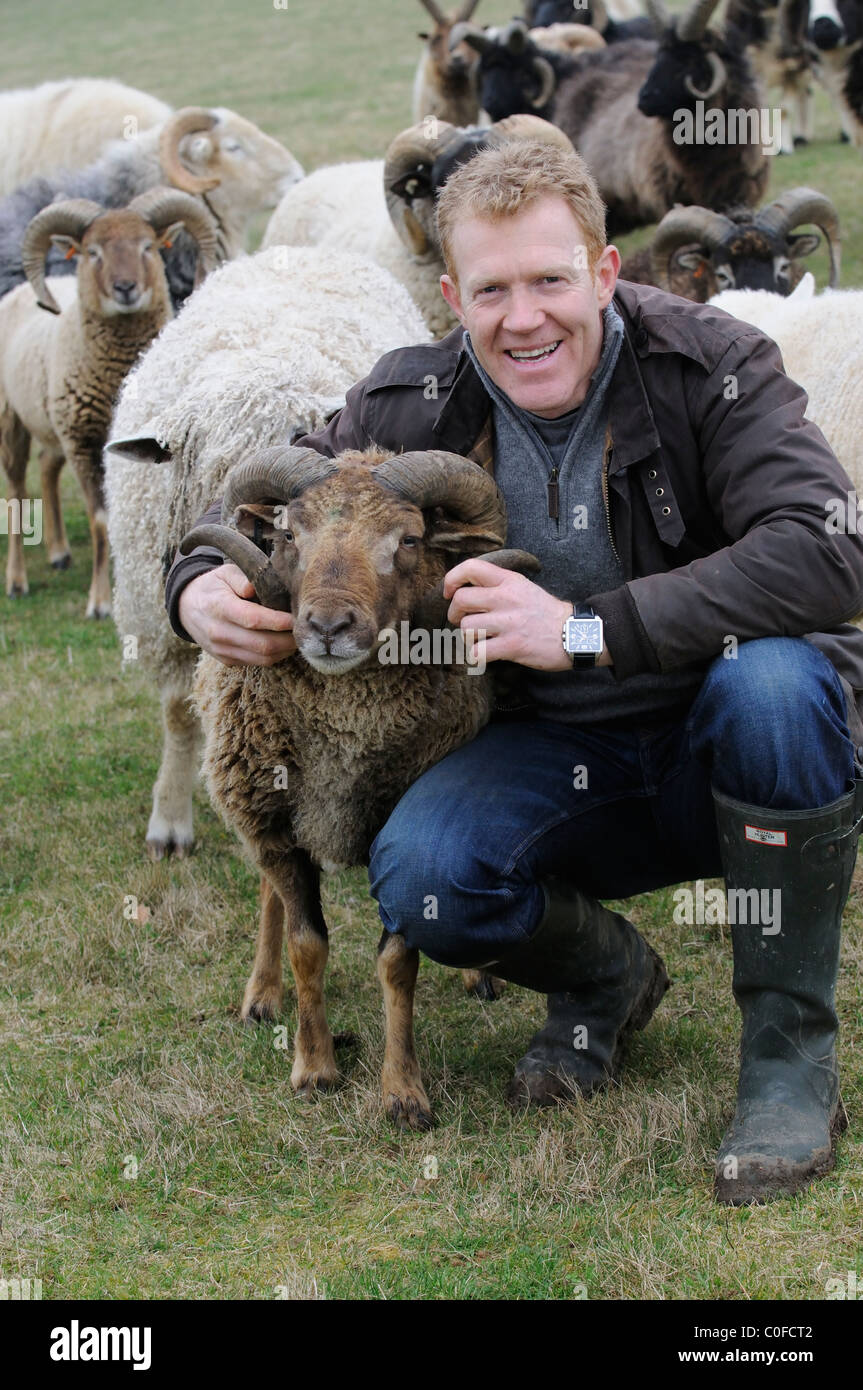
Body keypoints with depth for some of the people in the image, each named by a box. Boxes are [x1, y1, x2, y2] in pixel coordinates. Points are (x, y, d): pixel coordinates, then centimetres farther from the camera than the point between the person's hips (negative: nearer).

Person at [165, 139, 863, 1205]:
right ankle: (602, 977, 10)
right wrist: (201, 589, -16)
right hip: (566, 760, 3)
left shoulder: (711, 365, -16)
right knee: (420, 877, -27)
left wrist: (585, 628, -35)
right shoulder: (414, 408, -5)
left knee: (772, 681, -37)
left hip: (733, 756, -2)